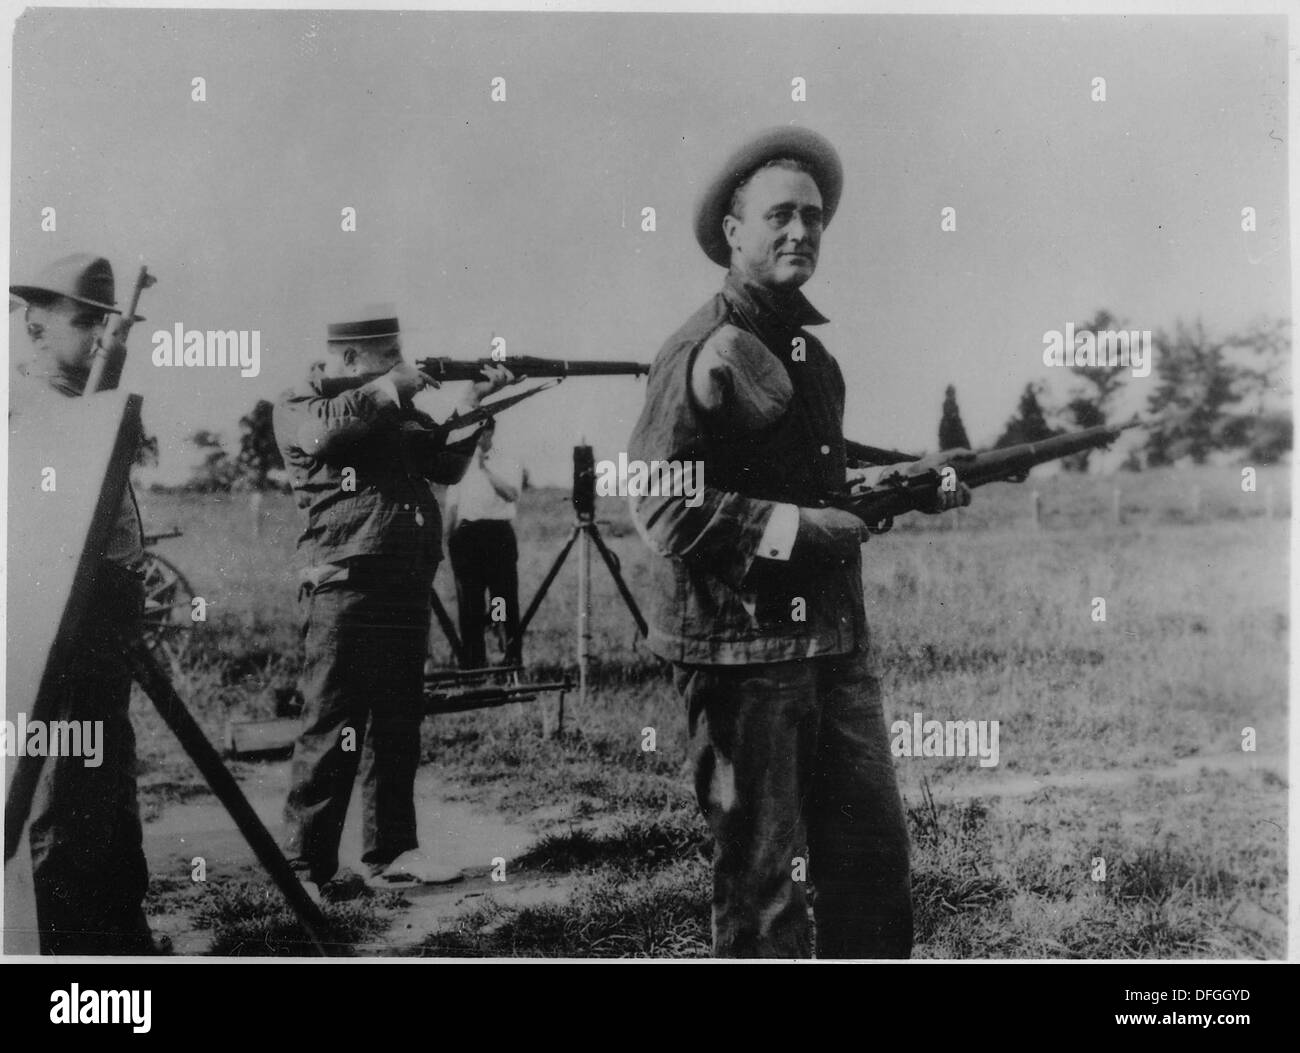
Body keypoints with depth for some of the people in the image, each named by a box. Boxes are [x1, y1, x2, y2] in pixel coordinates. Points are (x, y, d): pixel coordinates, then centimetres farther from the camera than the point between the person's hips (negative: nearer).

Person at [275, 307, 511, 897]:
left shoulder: (398, 410, 21)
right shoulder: (297, 408, 1)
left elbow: (445, 465, 16)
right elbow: (326, 429, -22)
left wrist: (472, 406, 5)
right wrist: (386, 389, -14)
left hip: (406, 589, 7)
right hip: (345, 588, -7)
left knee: (398, 726, 11)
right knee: (332, 731, -6)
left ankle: (390, 853, 21)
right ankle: (306, 866, 2)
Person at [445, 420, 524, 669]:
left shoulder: (507, 465, 11)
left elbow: (511, 493, -7)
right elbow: (452, 506, 18)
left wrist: (486, 468, -8)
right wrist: (449, 537, 8)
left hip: (498, 533, -2)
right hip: (466, 534, 2)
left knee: (505, 597, -7)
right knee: (469, 600, 0)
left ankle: (513, 656, -5)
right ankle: (473, 661, 4)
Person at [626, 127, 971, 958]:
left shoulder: (811, 348, 15)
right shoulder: (707, 350, -12)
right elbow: (657, 503, -20)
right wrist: (795, 527, -19)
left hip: (836, 640, 8)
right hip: (740, 648, -8)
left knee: (875, 854, 13)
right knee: (762, 876, 4)